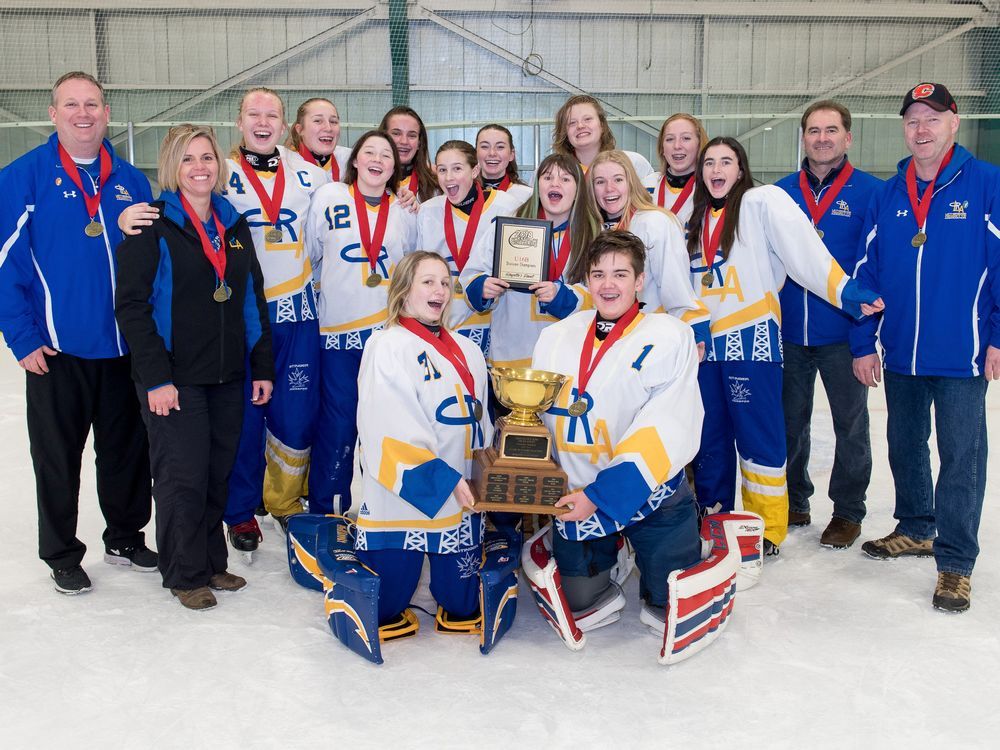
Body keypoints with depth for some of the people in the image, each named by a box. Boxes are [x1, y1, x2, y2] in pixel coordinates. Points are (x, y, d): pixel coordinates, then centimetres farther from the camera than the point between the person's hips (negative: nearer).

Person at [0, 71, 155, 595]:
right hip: (56, 351, -3)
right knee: (57, 458, 10)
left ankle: (125, 538, 34)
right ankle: (61, 555, 26)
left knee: (128, 450, 15)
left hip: (125, 349, 4)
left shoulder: (131, 182, 6)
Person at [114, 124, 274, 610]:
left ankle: (211, 562, 27)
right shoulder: (152, 226, -6)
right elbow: (132, 305, -11)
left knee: (218, 473, 12)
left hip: (228, 376, 5)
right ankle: (185, 574, 16)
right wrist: (156, 376, -17)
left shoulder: (234, 225, 11)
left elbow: (253, 300, 14)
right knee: (183, 475, 0)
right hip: (174, 378, -5)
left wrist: (263, 367, 9)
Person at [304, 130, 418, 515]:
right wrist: (331, 288, 9)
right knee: (338, 421, 0)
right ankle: (324, 510, 14)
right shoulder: (329, 197, 2)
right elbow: (308, 255, 7)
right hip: (338, 329, -2)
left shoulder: (405, 211, 11)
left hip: (389, 331, 2)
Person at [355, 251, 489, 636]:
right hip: (401, 499, -6)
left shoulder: (467, 351, 14)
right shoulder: (387, 346, -9)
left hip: (460, 500, 6)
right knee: (385, 607, 2)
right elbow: (397, 431, -17)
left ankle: (457, 612, 39)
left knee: (463, 607, 8)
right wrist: (447, 480, -21)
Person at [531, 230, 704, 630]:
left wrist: (601, 495, -26)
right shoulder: (556, 337, 3)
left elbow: (667, 431, -20)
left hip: (649, 493, -3)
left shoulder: (670, 337, -12)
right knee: (577, 598, 7)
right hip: (575, 496, 3)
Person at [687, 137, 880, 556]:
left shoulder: (762, 202, -4)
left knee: (758, 436, -1)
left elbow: (803, 249, -16)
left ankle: (767, 528, 12)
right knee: (709, 436, 12)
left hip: (750, 339, -6)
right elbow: (680, 281, 20)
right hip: (705, 343, 6)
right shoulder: (697, 219, 16)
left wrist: (845, 291, -27)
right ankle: (713, 519, 26)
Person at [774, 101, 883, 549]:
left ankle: (848, 512, 24)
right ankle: (793, 503, 30)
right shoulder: (781, 192, 5)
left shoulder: (871, 192, -6)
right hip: (788, 331, 4)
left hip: (843, 333, -3)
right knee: (789, 420, 14)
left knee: (850, 424, 9)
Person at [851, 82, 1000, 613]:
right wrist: (864, 344, 5)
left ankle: (954, 563, 10)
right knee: (904, 446, 17)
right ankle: (915, 530, 36)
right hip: (900, 354, 5)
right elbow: (866, 272, 8)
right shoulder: (887, 196, 7)